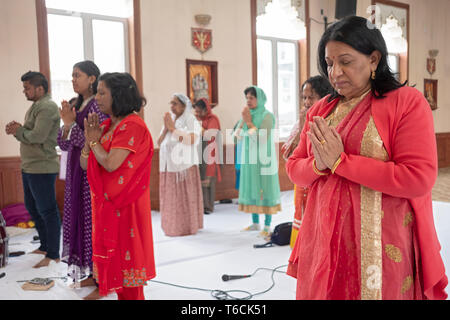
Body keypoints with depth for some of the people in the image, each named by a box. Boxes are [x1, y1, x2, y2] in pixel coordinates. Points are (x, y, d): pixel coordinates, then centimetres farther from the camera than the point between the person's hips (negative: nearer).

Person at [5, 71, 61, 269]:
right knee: (33, 208, 19)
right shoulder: (36, 106, 17)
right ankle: (45, 246, 33)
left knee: (47, 211, -3)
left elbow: (37, 136, -24)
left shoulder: (47, 107, -15)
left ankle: (53, 255, 6)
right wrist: (16, 129, -1)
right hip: (29, 167, 11)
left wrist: (18, 131, -8)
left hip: (42, 168, -11)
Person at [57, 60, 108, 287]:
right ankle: (87, 270, 25)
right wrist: (66, 124, -5)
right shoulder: (76, 106, 13)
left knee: (93, 217, -2)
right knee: (78, 216, 12)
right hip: (75, 170, 9)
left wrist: (72, 124, -16)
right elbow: (64, 144, 11)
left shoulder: (98, 105, -11)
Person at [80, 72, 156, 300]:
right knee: (112, 255, 15)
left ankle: (132, 296, 17)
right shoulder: (106, 126, 12)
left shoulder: (132, 126, -15)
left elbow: (110, 164, -23)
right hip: (105, 203, 9)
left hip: (124, 204, -8)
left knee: (126, 254, 2)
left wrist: (94, 140, -7)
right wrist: (89, 140, -6)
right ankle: (121, 295, 29)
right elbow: (85, 165, 11)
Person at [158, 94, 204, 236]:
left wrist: (173, 128, -13)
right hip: (169, 166, 5)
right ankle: (173, 226, 15)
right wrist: (166, 128, -5)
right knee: (171, 199, 5)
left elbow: (191, 140, -20)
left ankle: (188, 226, 7)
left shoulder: (191, 121, -2)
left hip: (185, 165, -5)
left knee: (186, 197, -2)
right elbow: (159, 142, 11)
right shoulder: (169, 120, 15)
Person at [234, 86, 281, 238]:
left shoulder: (267, 116, -10)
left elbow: (263, 138, -20)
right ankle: (255, 223, 22)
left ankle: (267, 226, 6)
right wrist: (243, 121, -8)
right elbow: (237, 135, 7)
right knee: (252, 189, 11)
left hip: (263, 160, -7)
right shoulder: (247, 115, 10)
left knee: (265, 189, -1)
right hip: (249, 159, 7)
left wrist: (249, 122, -15)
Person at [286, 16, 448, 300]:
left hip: (382, 249, -4)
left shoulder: (407, 102, -7)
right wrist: (318, 165, -13)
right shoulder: (321, 110, 9)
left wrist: (340, 161, -17)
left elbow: (419, 178, -16)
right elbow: (294, 168, 10)